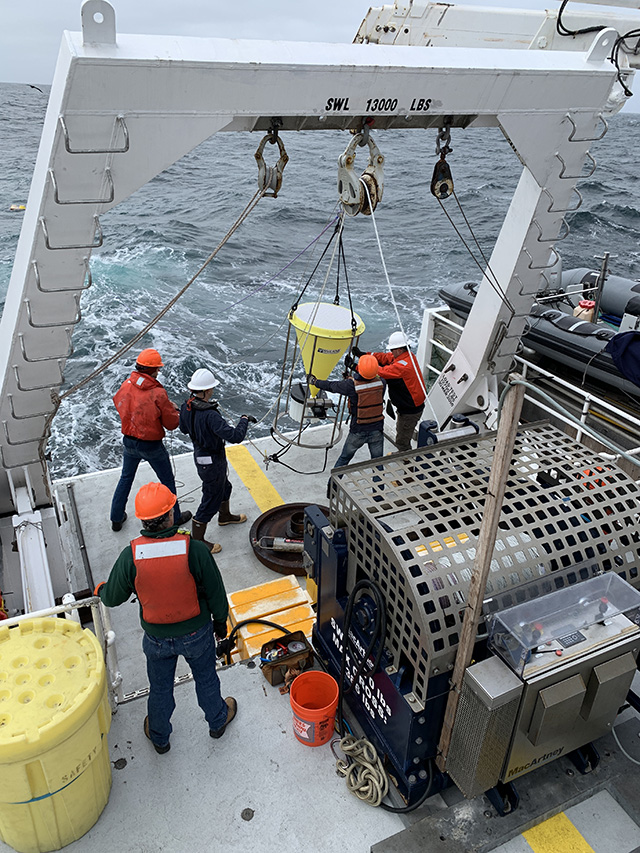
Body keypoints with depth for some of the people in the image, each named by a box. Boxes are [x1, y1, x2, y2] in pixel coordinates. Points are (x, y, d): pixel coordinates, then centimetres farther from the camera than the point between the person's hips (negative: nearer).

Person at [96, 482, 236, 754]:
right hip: (196, 633, -1)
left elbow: (112, 598, -7)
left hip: (157, 638, 1)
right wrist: (220, 621, 5)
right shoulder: (195, 549, -28)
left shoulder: (130, 556, -24)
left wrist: (100, 590, 18)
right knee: (206, 679, 27)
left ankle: (159, 737, 51)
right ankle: (217, 721, 53)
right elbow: (216, 593, -15)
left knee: (160, 688, 26)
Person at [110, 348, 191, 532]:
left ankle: (116, 518, 35)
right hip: (152, 446, -5)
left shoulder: (126, 385, -10)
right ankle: (175, 518, 31)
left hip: (129, 442, 5)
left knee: (126, 478, 24)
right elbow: (172, 424, -17)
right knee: (167, 481, 16)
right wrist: (173, 409, 4)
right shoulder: (158, 394, -25)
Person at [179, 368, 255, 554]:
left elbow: (184, 429, 10)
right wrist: (244, 419, -22)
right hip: (212, 462, -9)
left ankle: (225, 516, 58)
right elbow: (235, 436, -38)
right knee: (211, 499, 8)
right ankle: (197, 540, 23)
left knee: (224, 487, 32)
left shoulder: (186, 407, -8)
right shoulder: (210, 415, -36)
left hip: (199, 453, 9)